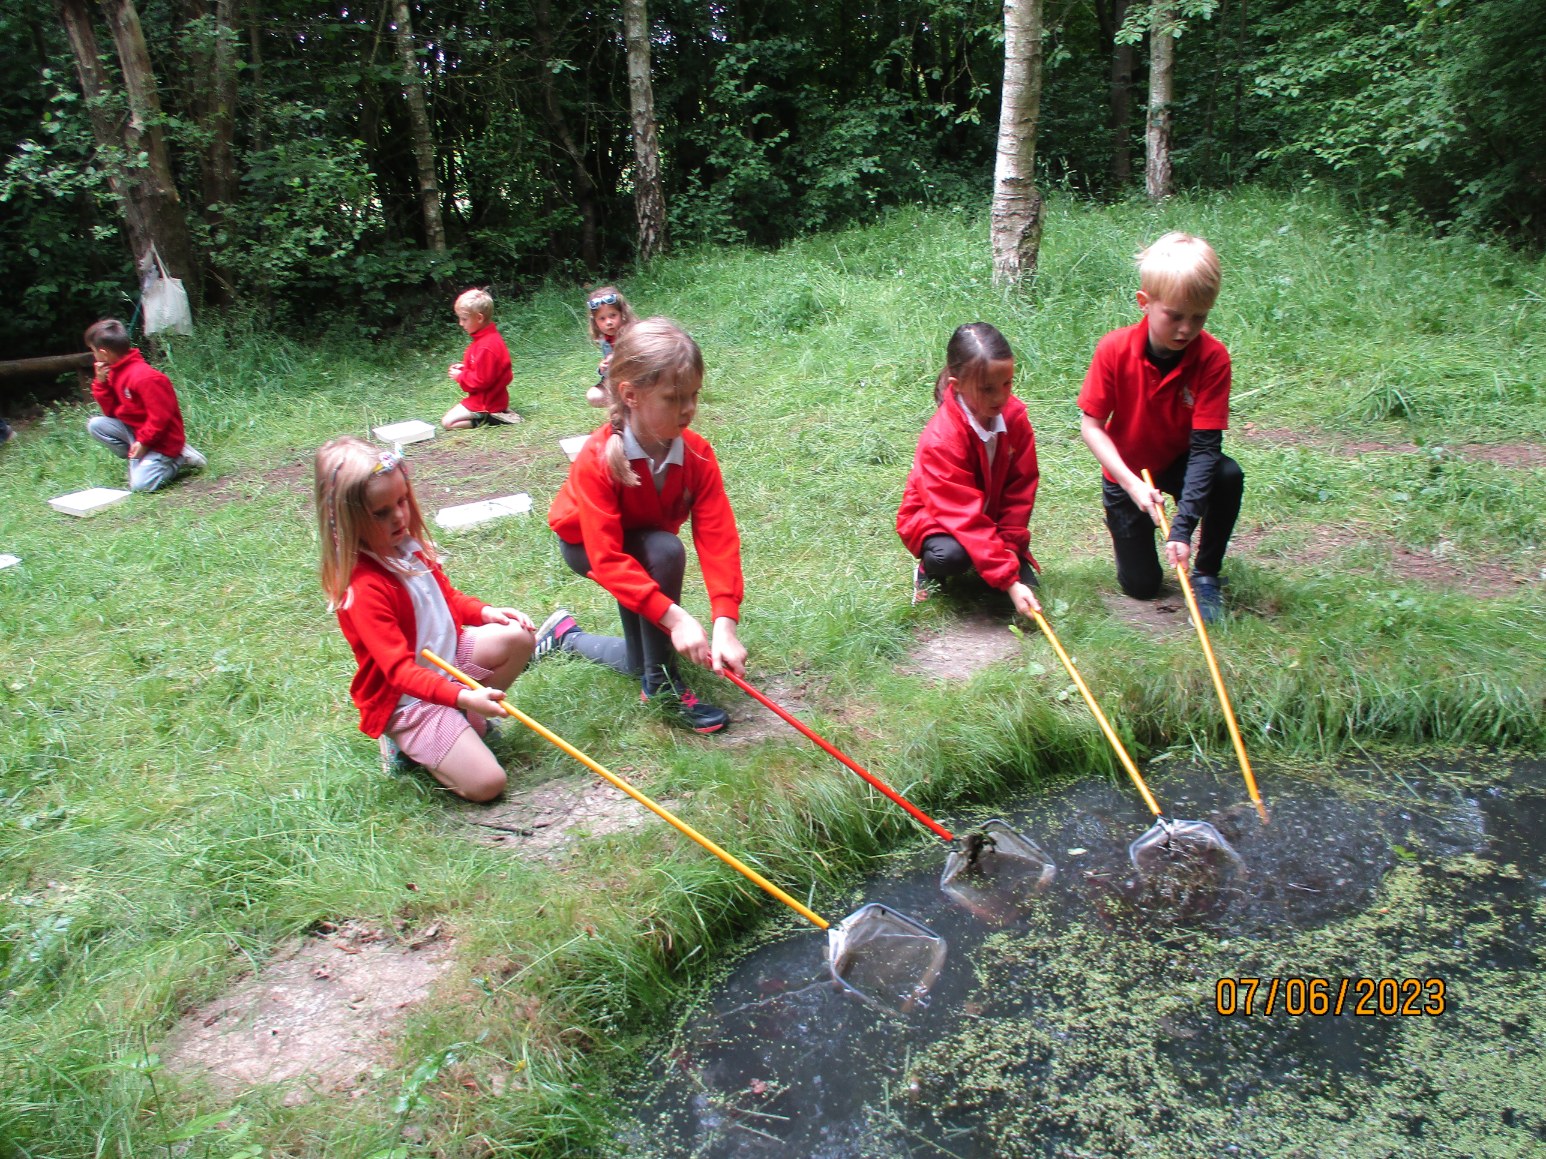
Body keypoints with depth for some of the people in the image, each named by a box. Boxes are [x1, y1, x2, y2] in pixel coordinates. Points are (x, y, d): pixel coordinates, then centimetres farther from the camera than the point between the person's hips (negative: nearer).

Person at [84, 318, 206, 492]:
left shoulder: (145, 377, -25)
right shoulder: (115, 372, 6)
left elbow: (160, 416, -25)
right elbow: (112, 412, 9)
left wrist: (143, 442, -21)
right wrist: (101, 382, -2)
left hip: (161, 439, -9)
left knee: (140, 484, -21)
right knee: (95, 424, -4)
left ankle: (179, 460, 3)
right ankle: (138, 460, 2)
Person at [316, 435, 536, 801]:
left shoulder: (409, 546, -2)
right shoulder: (363, 588, -27)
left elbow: (447, 597, 16)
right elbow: (400, 670, -31)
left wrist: (486, 612, -3)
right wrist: (462, 696, -43)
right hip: (404, 699, -8)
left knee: (517, 637, -8)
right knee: (486, 783, -16)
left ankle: (468, 719, 5)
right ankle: (406, 741, 8)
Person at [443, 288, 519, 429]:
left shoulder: (486, 347, -27)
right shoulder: (488, 338, 6)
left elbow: (481, 380, -24)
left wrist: (460, 376, -11)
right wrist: (463, 368, 7)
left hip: (486, 401, -10)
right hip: (489, 397, 10)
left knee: (448, 422, -10)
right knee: (450, 414, 23)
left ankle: (488, 418, -10)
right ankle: (495, 412, 9)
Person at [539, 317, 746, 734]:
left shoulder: (697, 453, -27)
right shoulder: (597, 459, -37)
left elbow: (718, 539, -33)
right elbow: (608, 559, -42)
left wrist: (725, 623, -45)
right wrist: (675, 617, -50)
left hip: (647, 546, 5)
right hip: (584, 544, -4)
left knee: (639, 662, 8)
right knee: (665, 550, -36)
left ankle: (566, 634, 35)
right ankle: (662, 683, -20)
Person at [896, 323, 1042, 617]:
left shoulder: (1015, 415, -16)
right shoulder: (941, 440, -33)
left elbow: (1022, 485, -7)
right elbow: (966, 517, -35)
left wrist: (1009, 544, -17)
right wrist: (1009, 581, -37)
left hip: (990, 518, 5)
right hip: (935, 521, -5)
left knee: (1026, 582, -12)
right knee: (950, 556, -37)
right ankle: (929, 571, -1)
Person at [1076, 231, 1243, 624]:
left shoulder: (1213, 358, -24)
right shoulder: (1114, 350, -24)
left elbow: (1205, 446, -27)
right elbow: (1091, 425, -17)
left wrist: (1183, 525, -37)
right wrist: (1131, 484, -29)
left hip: (1180, 462, 1)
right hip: (1127, 472, -1)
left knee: (1228, 475, -33)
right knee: (1141, 585, -1)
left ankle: (1205, 573, -8)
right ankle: (1128, 527, 33)